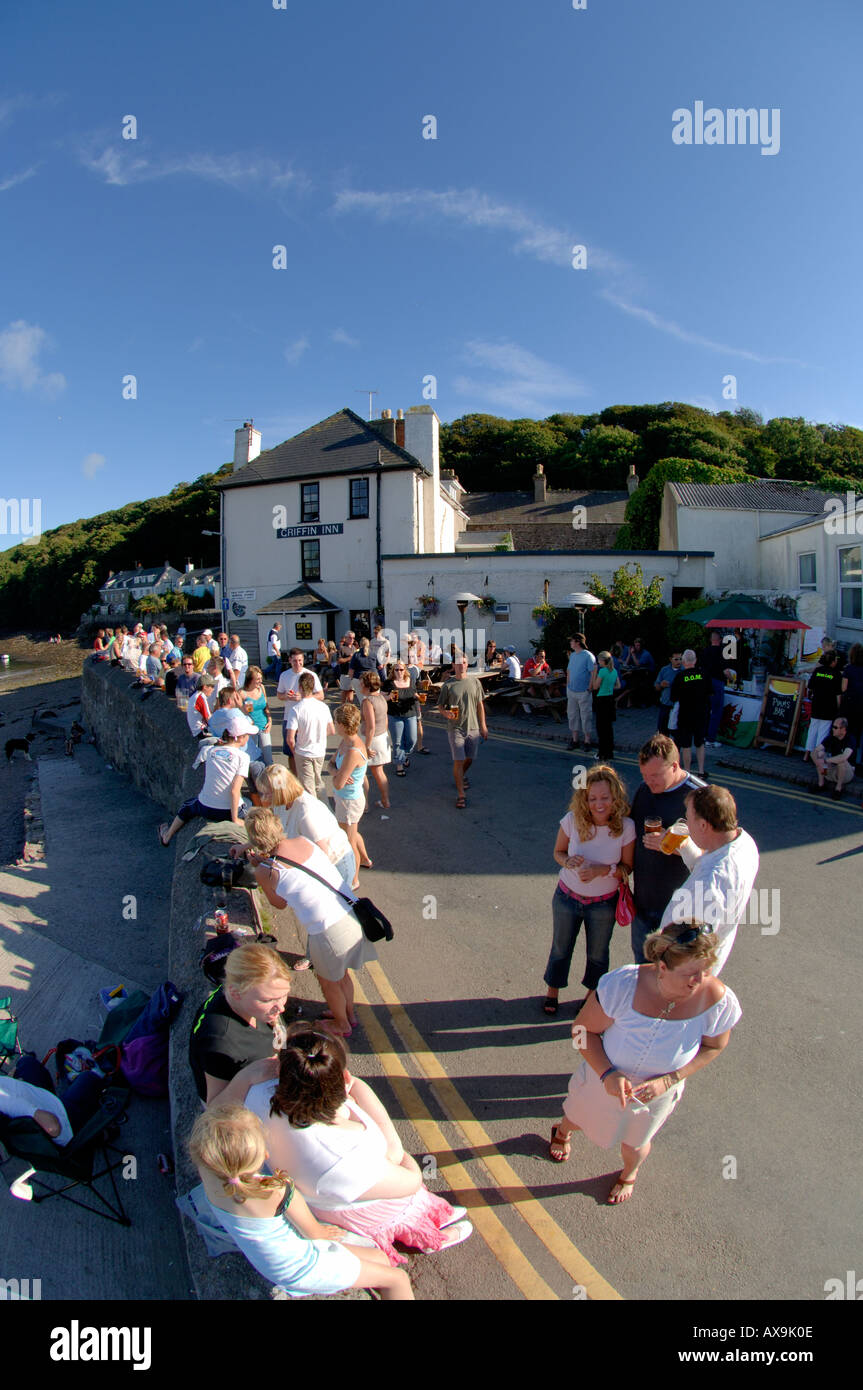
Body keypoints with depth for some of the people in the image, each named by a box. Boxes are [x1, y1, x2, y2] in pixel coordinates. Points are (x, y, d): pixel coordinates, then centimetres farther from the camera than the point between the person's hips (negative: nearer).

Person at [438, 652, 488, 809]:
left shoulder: (474, 682, 5)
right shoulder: (448, 685, -3)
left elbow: (480, 705, 11)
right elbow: (440, 705, 2)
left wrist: (483, 726, 9)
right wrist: (445, 713, -21)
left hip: (473, 727, 3)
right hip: (456, 728, -3)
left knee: (469, 758, 15)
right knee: (458, 761, -8)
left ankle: (462, 776, 47)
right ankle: (460, 795, -1)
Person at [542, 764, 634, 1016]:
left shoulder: (626, 827, -21)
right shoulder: (573, 820, -20)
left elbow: (627, 868, -11)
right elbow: (558, 852, -6)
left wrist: (602, 870, -29)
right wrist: (568, 861, -28)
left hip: (603, 903, 0)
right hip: (567, 897, 0)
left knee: (597, 954, 23)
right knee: (561, 948, 22)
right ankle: (553, 992, 48)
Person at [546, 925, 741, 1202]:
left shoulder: (718, 1000, -32)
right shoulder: (623, 984, -38)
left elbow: (714, 1046, -11)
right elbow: (584, 1029, -22)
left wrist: (669, 1080, -20)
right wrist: (607, 1074, -34)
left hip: (656, 1094, 1)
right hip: (603, 1078, -1)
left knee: (634, 1144, 30)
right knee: (578, 1117, 30)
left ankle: (628, 1174, 68)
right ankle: (562, 1132, 68)